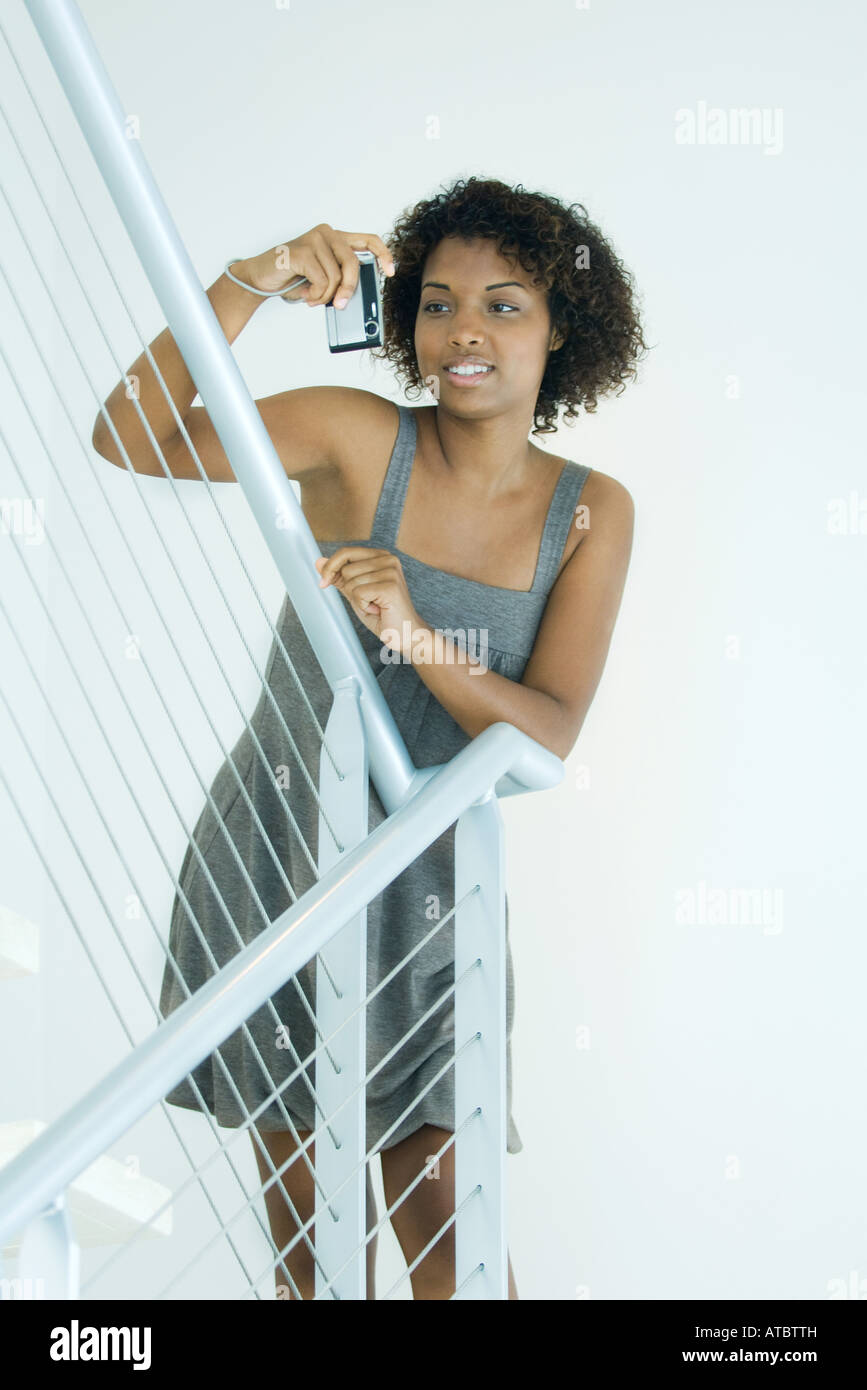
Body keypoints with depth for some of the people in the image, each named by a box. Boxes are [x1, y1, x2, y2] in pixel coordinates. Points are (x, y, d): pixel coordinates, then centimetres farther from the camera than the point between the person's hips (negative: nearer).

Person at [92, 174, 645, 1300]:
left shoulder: (592, 512, -3)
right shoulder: (356, 437, -10)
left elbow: (549, 733, -12)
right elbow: (131, 441, -21)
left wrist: (414, 636, -29)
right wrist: (249, 284, -33)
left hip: (427, 881, 1)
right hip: (273, 857, -1)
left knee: (439, 1216, 8)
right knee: (308, 1220, 13)